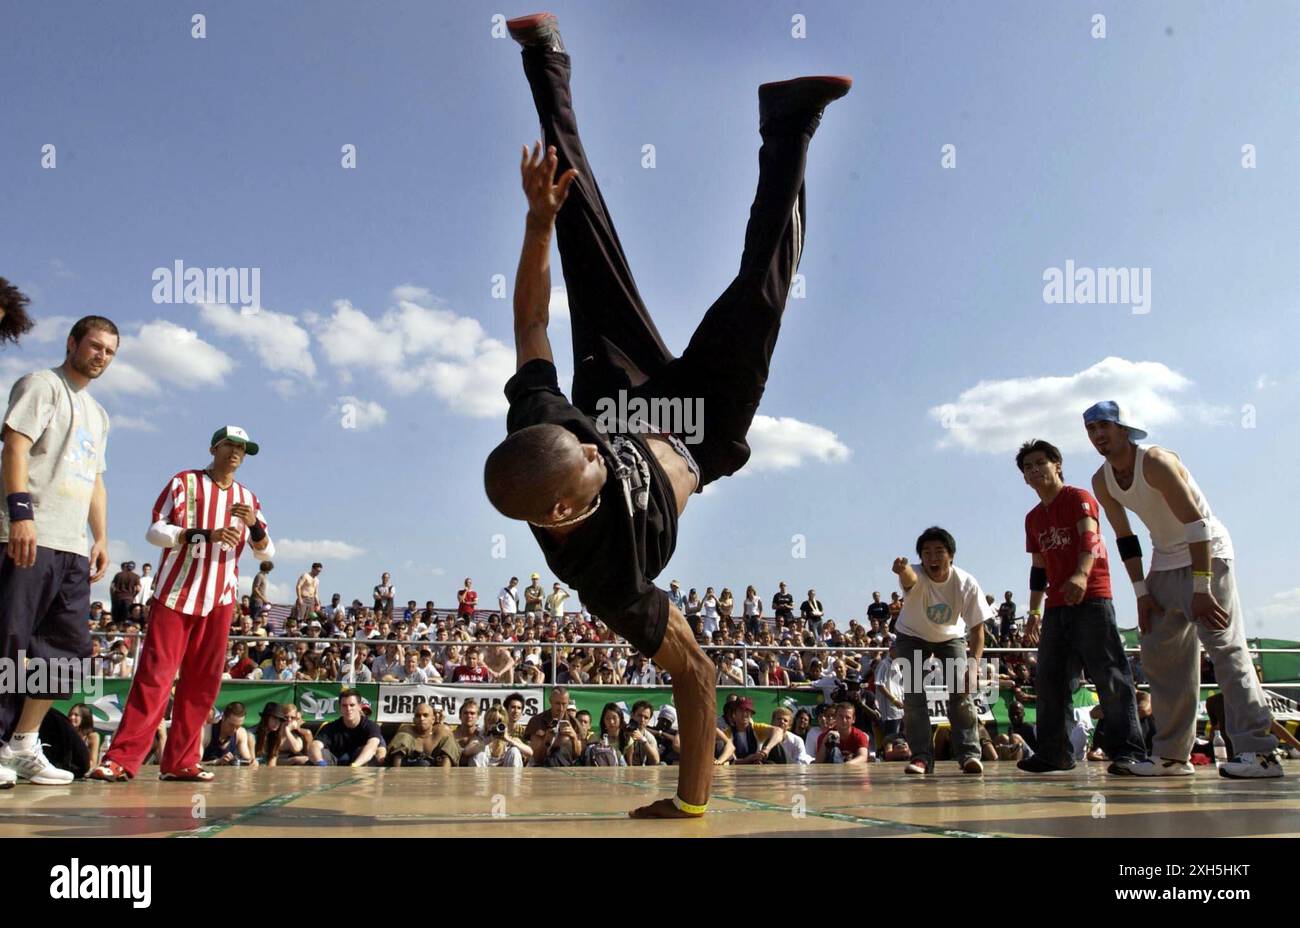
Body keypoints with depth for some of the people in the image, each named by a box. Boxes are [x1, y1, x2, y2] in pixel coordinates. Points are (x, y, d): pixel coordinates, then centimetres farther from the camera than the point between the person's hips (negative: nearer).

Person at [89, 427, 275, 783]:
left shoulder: (248, 498, 13)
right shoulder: (184, 482, 3)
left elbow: (266, 552, 8)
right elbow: (154, 531, -6)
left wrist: (254, 524, -14)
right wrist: (205, 533, -20)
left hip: (220, 600, 4)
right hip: (175, 593, -4)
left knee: (203, 682, 2)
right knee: (154, 674, -8)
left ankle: (179, 762, 8)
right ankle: (121, 759, -5)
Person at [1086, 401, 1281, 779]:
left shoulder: (1156, 462, -22)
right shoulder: (1102, 482, 0)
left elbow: (1195, 524, -26)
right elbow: (1125, 538, 8)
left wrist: (1201, 588, -29)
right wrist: (1141, 592, 2)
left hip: (1208, 553, -8)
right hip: (1165, 560, 8)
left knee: (1225, 646, -17)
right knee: (1158, 656, 6)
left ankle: (1259, 750, -18)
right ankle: (1172, 754, 12)